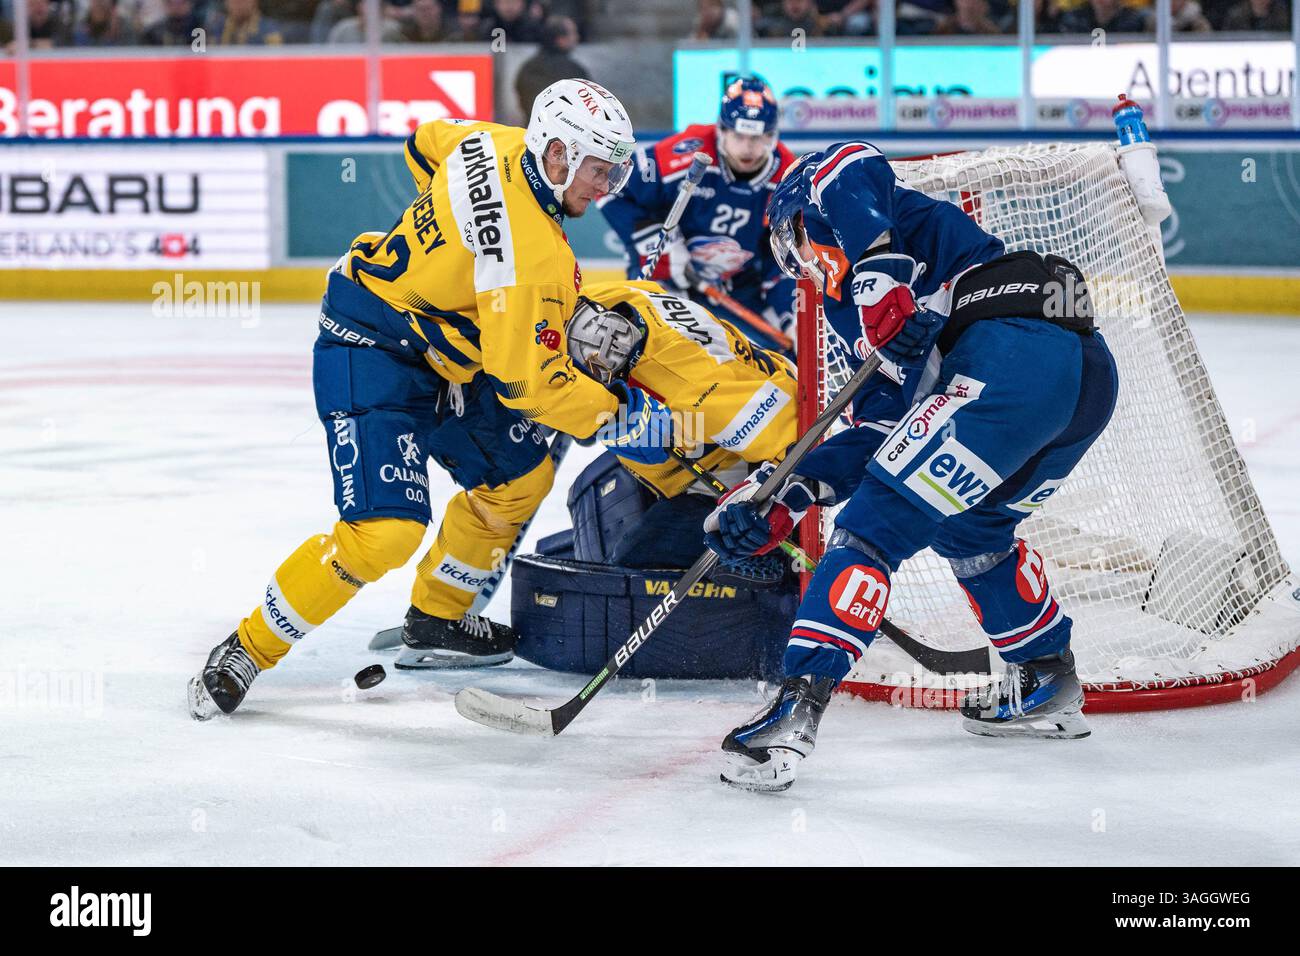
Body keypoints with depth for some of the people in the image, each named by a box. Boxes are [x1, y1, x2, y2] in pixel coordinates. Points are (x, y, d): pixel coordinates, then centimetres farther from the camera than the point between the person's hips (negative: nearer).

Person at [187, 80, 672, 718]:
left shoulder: (495, 143, -4)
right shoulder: (532, 252, -29)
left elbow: (425, 145, 19)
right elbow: (528, 382, -25)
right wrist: (620, 416, -14)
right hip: (369, 355, -11)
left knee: (520, 474, 17)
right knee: (385, 529, -20)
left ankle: (436, 615, 34)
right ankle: (248, 650, -6)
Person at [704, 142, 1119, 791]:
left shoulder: (833, 202, 17)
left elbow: (851, 168, -10)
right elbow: (877, 435, 29)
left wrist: (878, 286, -17)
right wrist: (784, 500, 22)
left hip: (1008, 353, -9)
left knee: (873, 525, -8)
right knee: (969, 526, 31)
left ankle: (798, 704, -16)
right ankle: (1048, 685, 37)